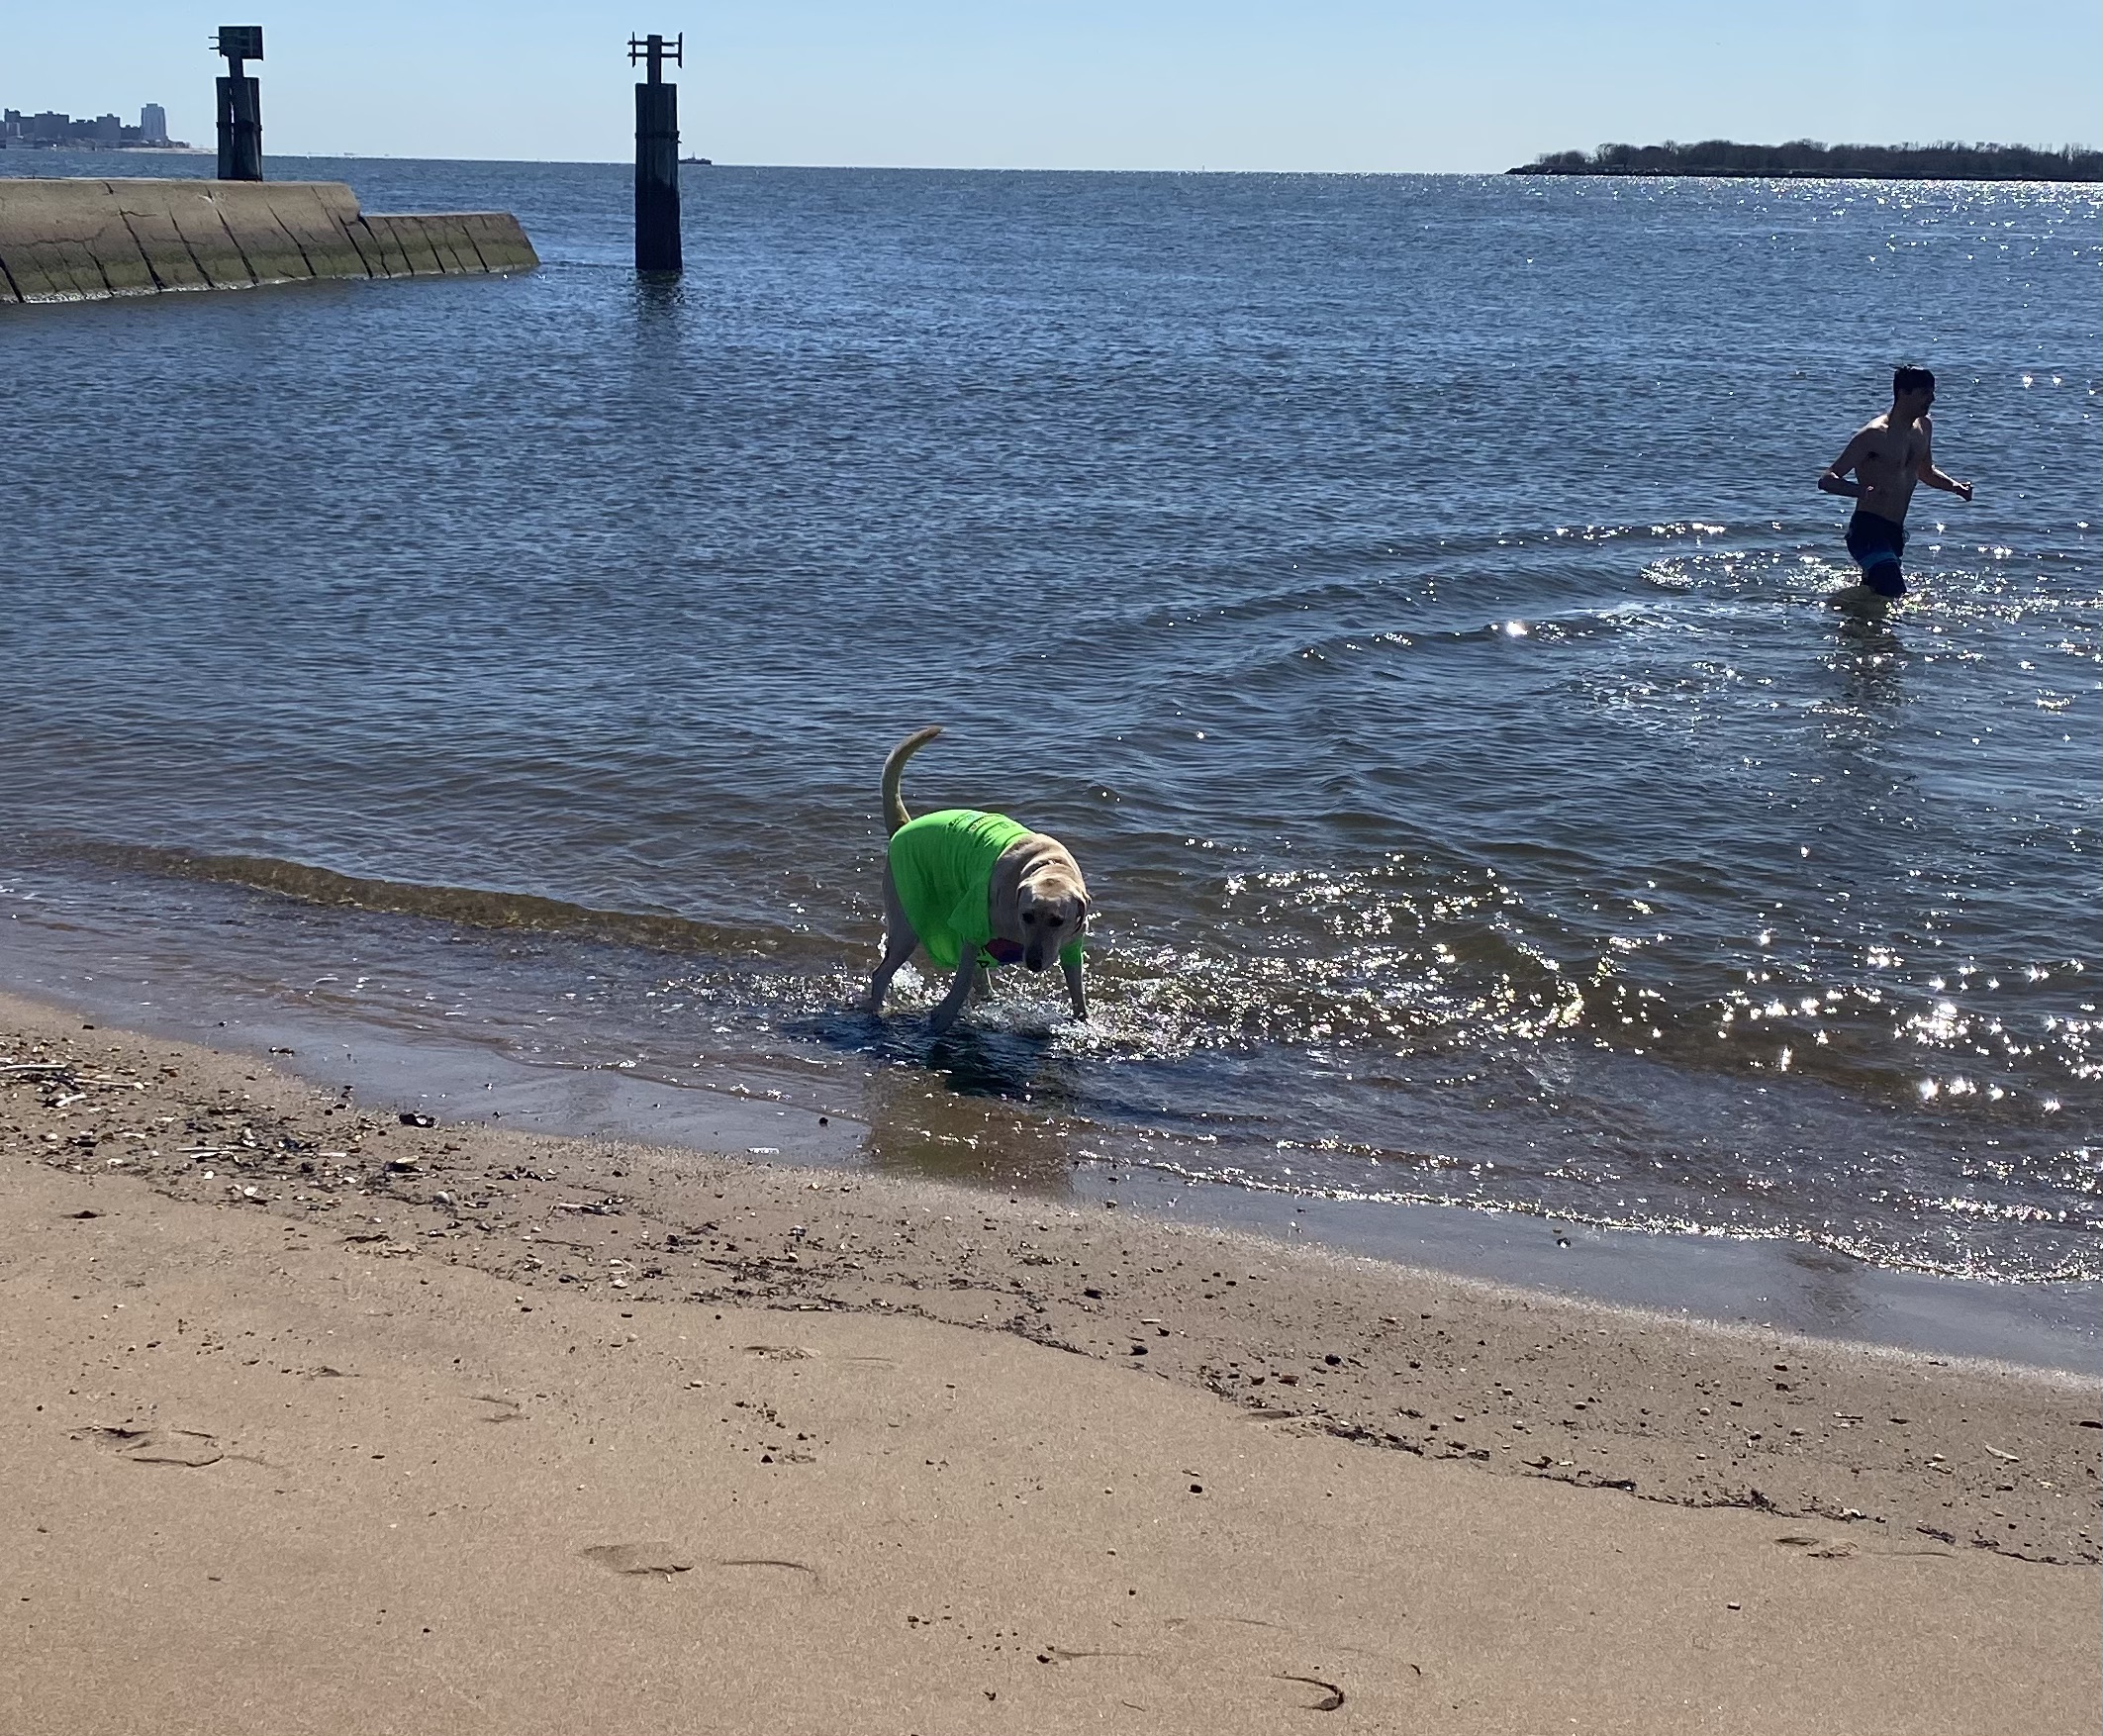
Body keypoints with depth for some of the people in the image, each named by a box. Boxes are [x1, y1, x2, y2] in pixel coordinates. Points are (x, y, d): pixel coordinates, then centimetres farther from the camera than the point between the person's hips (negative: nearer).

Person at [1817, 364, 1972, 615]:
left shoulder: (1923, 428, 11)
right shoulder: (1875, 435, -15)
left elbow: (1924, 472, 30)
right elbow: (1827, 479, -17)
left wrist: (1954, 486, 9)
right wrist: (1860, 490, -37)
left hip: (1894, 532, 9)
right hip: (1868, 530, -9)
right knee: (1894, 592, -23)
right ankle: (1837, 600, -3)